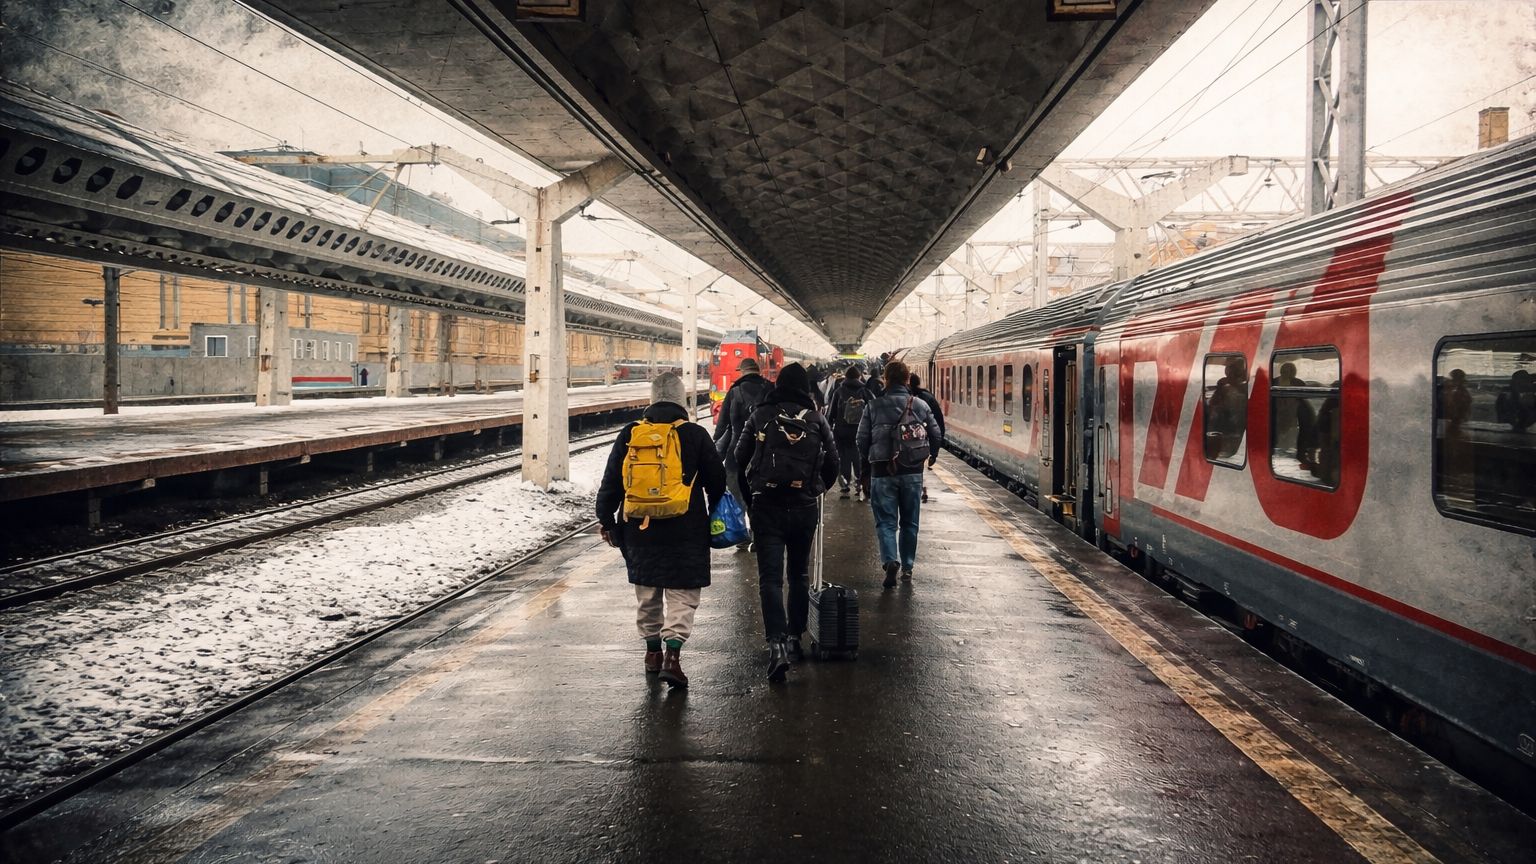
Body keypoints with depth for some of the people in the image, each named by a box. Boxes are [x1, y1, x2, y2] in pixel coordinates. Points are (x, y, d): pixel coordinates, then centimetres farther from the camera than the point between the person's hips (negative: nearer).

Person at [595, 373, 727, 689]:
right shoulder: (695, 435, -5)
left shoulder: (630, 434, 1)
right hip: (685, 530, -3)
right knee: (682, 594, 3)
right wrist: (715, 515, 18)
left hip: (639, 529, 3)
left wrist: (606, 520, 14)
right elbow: (716, 480, 2)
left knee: (648, 593, 18)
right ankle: (673, 653, -12)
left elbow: (611, 482, 4)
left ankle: (652, 650, 28)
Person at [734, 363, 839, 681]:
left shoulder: (760, 416, 0)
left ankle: (777, 643, -18)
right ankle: (795, 638, 22)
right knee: (799, 575, 17)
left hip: (766, 506, -1)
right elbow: (832, 464, 6)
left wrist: (752, 491, 20)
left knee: (770, 577, -4)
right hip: (804, 507, 2)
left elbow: (740, 458, 4)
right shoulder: (817, 419, 2)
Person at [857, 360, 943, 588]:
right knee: (909, 522, 14)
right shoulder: (920, 405, 0)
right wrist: (931, 455, 24)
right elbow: (937, 435, 5)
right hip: (912, 471, 2)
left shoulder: (874, 406, -6)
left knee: (885, 520, 3)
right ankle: (907, 567, 19)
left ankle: (890, 561, -18)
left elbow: (862, 438, -4)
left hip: (882, 470, -2)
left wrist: (867, 460, 15)